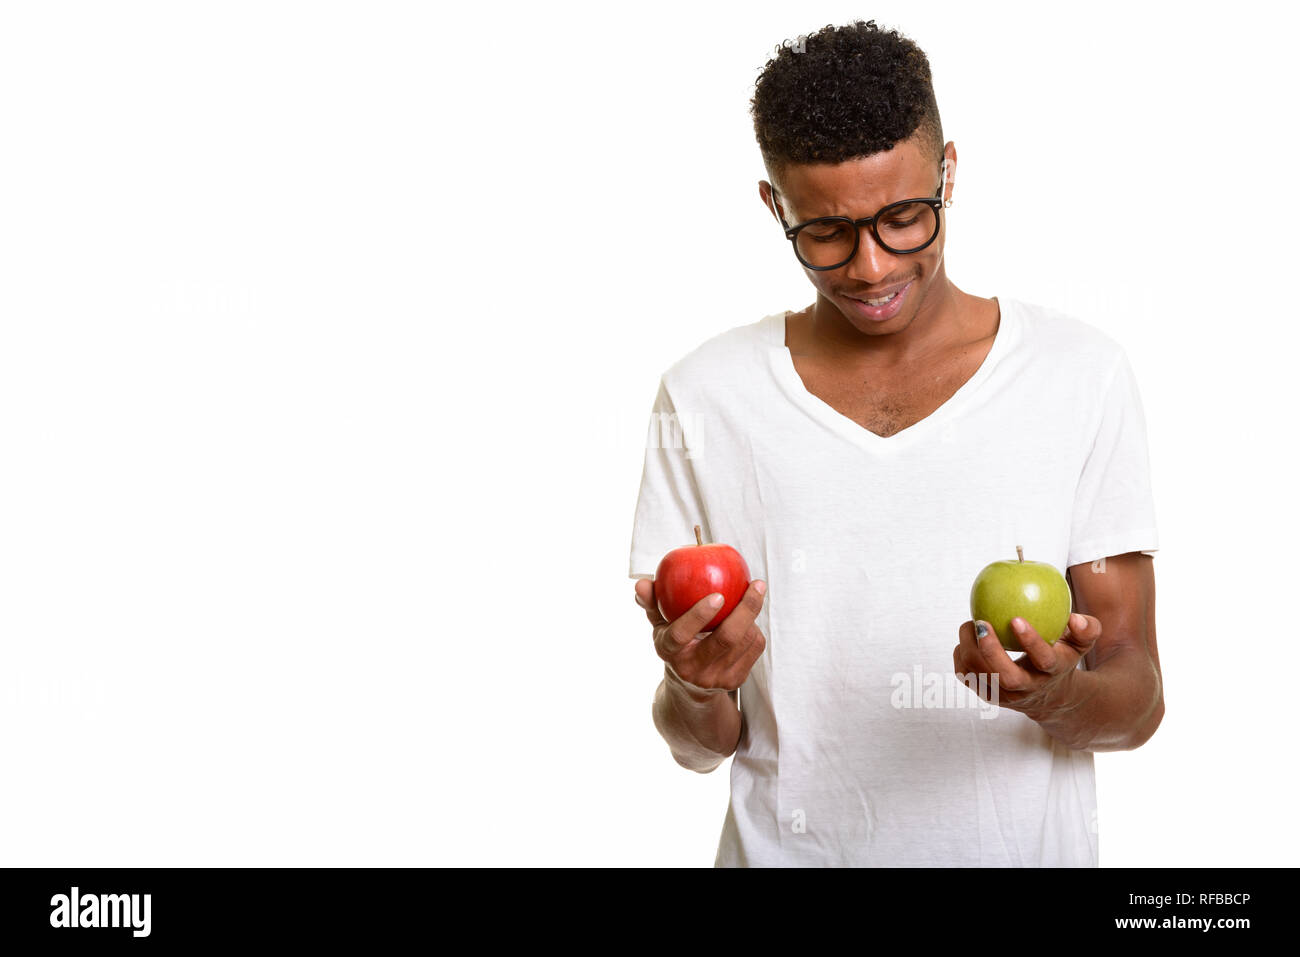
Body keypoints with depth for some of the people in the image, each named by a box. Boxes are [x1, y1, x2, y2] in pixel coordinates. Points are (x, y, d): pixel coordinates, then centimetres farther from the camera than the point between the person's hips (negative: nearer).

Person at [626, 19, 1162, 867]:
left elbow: (1139, 702, -3)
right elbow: (701, 746, -2)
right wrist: (695, 692, -22)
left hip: (1026, 848, -1)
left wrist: (1060, 696, -23)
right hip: (790, 847, 1)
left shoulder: (1083, 377, -6)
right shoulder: (704, 399, -5)